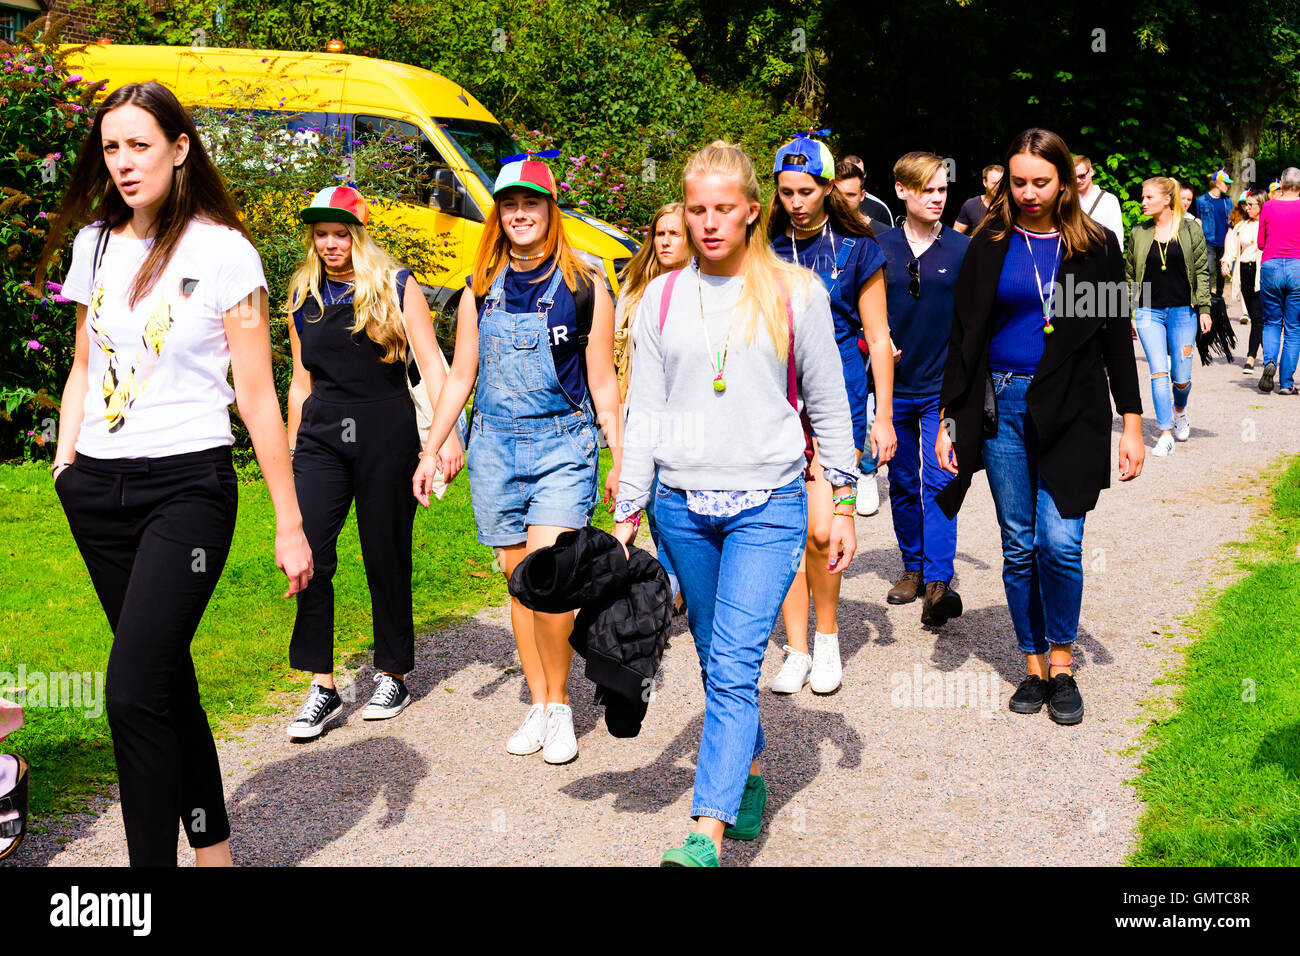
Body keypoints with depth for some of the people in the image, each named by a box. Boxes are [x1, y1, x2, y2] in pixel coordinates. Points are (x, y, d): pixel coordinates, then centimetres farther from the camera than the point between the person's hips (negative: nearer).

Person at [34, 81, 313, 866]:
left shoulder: (223, 251, -6)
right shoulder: (95, 245, 9)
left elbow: (258, 397, -6)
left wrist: (291, 525, -6)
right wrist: (67, 458, 8)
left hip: (188, 485, -5)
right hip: (100, 492, 6)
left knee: (133, 694, -14)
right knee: (169, 680, 13)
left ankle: (154, 856, -4)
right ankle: (213, 847, 27)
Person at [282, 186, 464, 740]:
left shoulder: (397, 287, 1)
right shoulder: (304, 297, 12)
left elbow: (430, 364, -4)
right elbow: (301, 380, 18)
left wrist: (447, 434, -15)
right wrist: (291, 448, 17)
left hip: (386, 431, -3)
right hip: (322, 434, 3)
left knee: (386, 556, 4)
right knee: (309, 555, -10)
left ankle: (393, 675, 20)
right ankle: (322, 688, -4)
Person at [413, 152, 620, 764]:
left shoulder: (584, 288, 1)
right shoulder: (481, 291, 10)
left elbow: (602, 381, 4)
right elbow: (460, 376, 14)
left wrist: (622, 459, 2)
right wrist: (432, 449, 9)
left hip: (563, 446, -4)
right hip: (495, 446, 4)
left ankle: (560, 705, 1)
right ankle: (538, 705, 18)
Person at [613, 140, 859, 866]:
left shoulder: (796, 292, 1)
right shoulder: (664, 297, 7)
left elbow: (828, 404, 6)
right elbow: (645, 412, 9)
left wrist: (845, 502, 6)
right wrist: (627, 514, 6)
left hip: (768, 505, -3)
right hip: (683, 505, 3)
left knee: (734, 667, -14)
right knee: (719, 663, 13)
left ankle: (708, 832, -17)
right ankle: (751, 777, 34)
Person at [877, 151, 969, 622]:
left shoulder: (962, 249, 0)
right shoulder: (881, 247, 2)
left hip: (944, 388, -2)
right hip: (894, 386, 2)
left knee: (939, 481, -10)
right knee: (903, 483, 11)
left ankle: (938, 583, -13)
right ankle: (913, 568, 26)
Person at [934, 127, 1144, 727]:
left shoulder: (1095, 246, 4)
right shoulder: (990, 246, 6)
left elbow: (1117, 337, 7)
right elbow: (963, 336, 6)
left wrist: (1131, 423, 3)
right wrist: (950, 419, 1)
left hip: (1070, 409, -1)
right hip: (1002, 407, 2)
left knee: (1059, 541, -11)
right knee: (1019, 546, 5)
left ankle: (1061, 664, 8)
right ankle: (1033, 666, 17)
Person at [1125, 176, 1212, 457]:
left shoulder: (1190, 231, 2)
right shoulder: (1138, 234, 7)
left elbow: (1202, 271, 4)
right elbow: (1130, 274, 12)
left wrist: (1204, 309, -1)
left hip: (1183, 311, -1)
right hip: (1149, 312, 1)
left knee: (1181, 377, 1)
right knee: (1159, 373, -9)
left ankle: (1179, 411, 35)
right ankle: (1165, 435, -5)